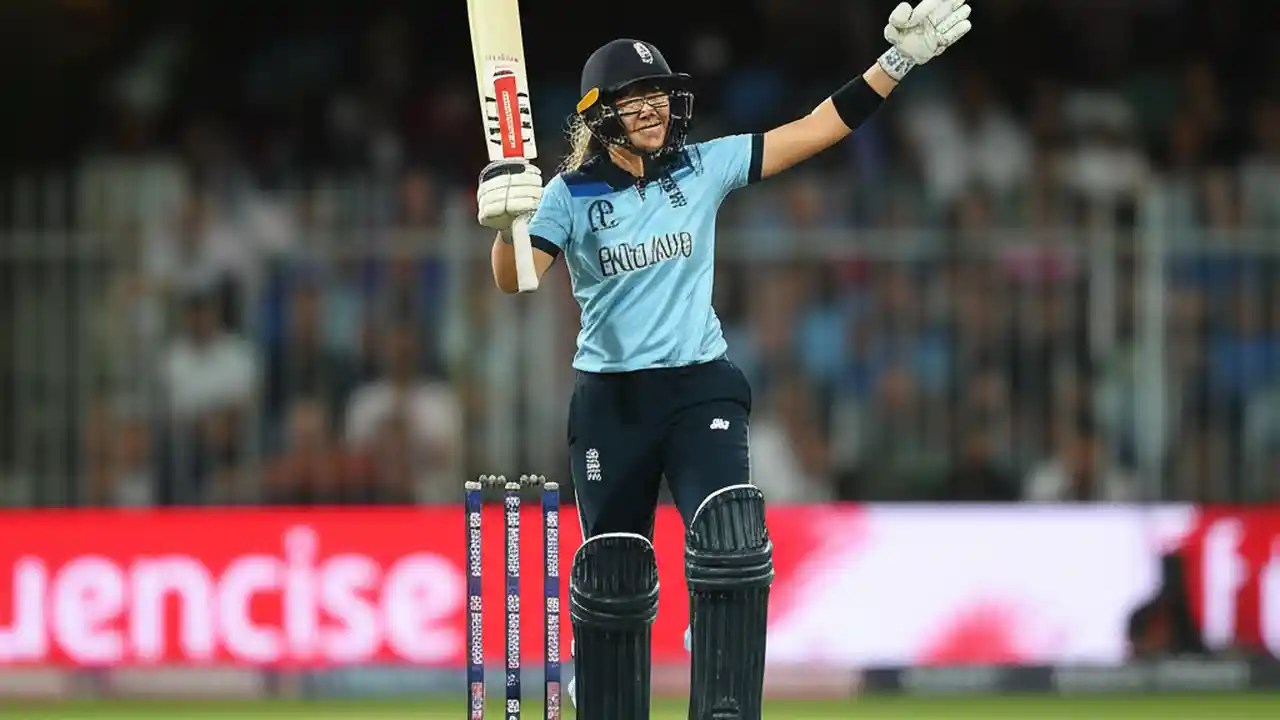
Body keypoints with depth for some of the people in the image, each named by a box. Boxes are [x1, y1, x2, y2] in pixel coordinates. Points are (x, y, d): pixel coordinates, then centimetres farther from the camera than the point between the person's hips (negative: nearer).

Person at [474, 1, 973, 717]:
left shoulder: (705, 169, 1)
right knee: (612, 570, 6)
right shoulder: (570, 195, -4)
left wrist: (897, 61, -9)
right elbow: (514, 281, -18)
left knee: (733, 540, -21)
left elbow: (817, 129, -1)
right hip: (610, 398, 0)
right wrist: (507, 224, -39)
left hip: (701, 387, 0)